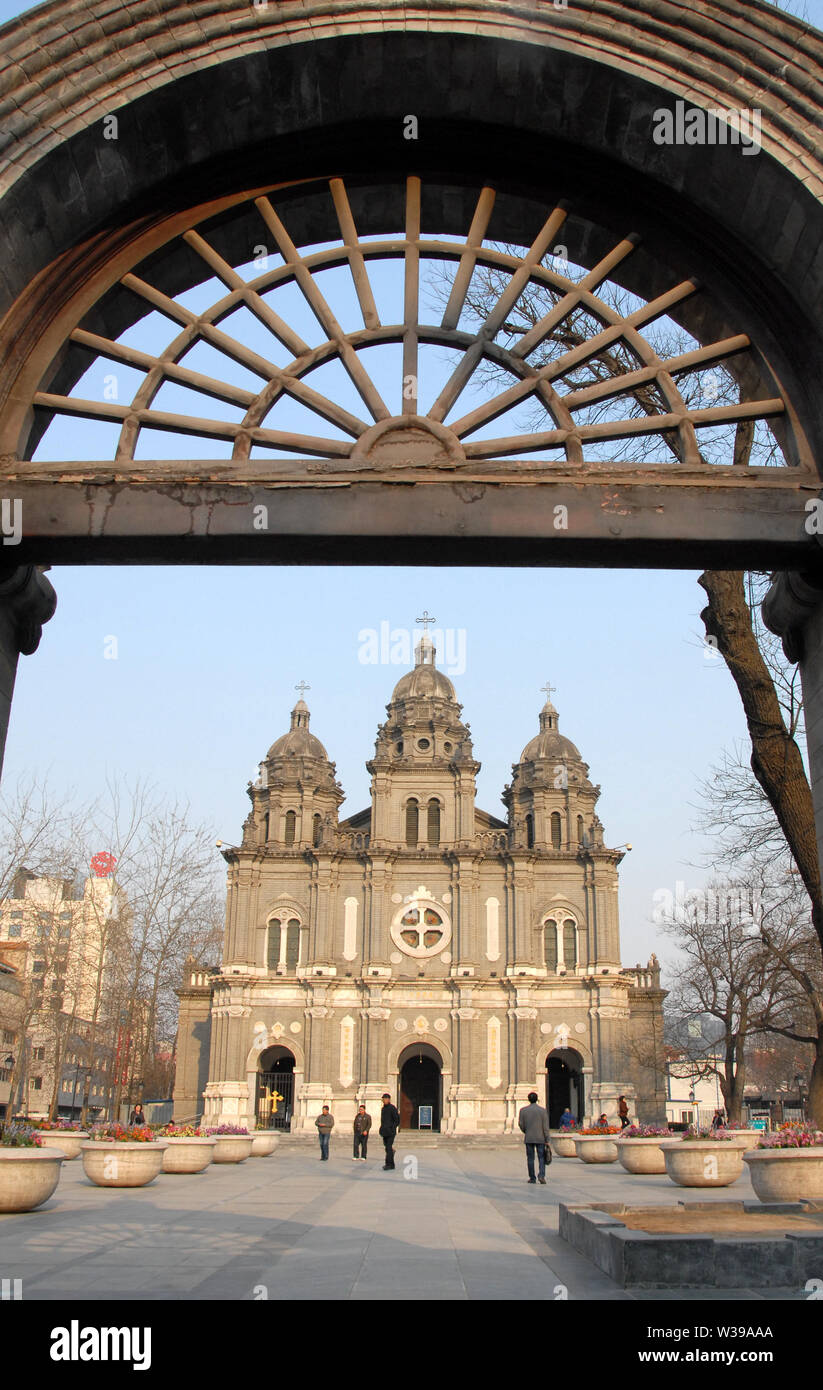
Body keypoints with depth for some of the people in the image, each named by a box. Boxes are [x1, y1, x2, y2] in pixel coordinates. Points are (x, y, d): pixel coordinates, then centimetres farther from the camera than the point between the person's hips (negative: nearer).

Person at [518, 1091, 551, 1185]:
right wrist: (547, 1140, -2)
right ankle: (541, 1175, -13)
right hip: (540, 1138, -1)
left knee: (530, 1158, 8)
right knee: (541, 1158, 4)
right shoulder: (542, 1110, -4)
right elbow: (545, 1126, -5)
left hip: (528, 1138, 1)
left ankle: (532, 1178, 10)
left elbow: (521, 1124, -2)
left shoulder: (523, 1110, -1)